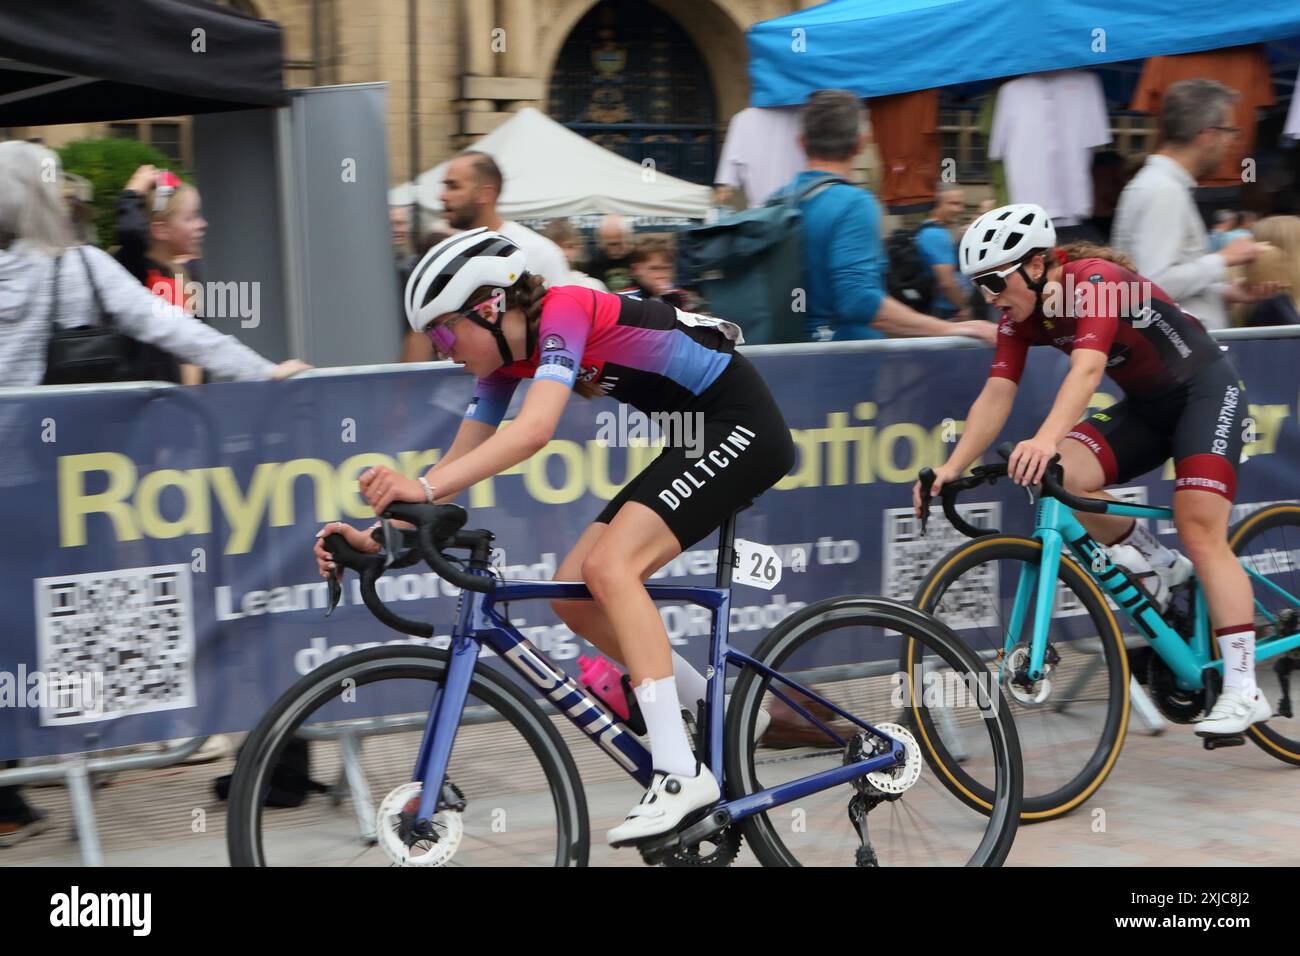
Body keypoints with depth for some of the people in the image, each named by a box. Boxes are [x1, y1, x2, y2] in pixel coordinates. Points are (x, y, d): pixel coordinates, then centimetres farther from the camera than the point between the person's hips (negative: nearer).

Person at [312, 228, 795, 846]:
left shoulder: (563, 312, -22)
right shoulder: (508, 356, 4)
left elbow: (536, 429, -37)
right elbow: (460, 462, 5)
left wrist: (423, 488, -45)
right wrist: (377, 535, -7)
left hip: (742, 425, -9)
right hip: (696, 441, 9)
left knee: (609, 567, -24)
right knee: (573, 594, 0)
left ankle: (682, 773, -25)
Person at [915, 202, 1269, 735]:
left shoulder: (1094, 280, -28)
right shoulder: (1020, 315, -5)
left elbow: (1088, 368, -43)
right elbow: (996, 395, -11)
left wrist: (1046, 437, -59)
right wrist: (951, 468, -24)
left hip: (1205, 391, -7)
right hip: (1145, 406, 7)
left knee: (1200, 531, -20)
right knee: (1059, 474, -19)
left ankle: (1243, 691, -17)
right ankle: (1158, 565, 2)